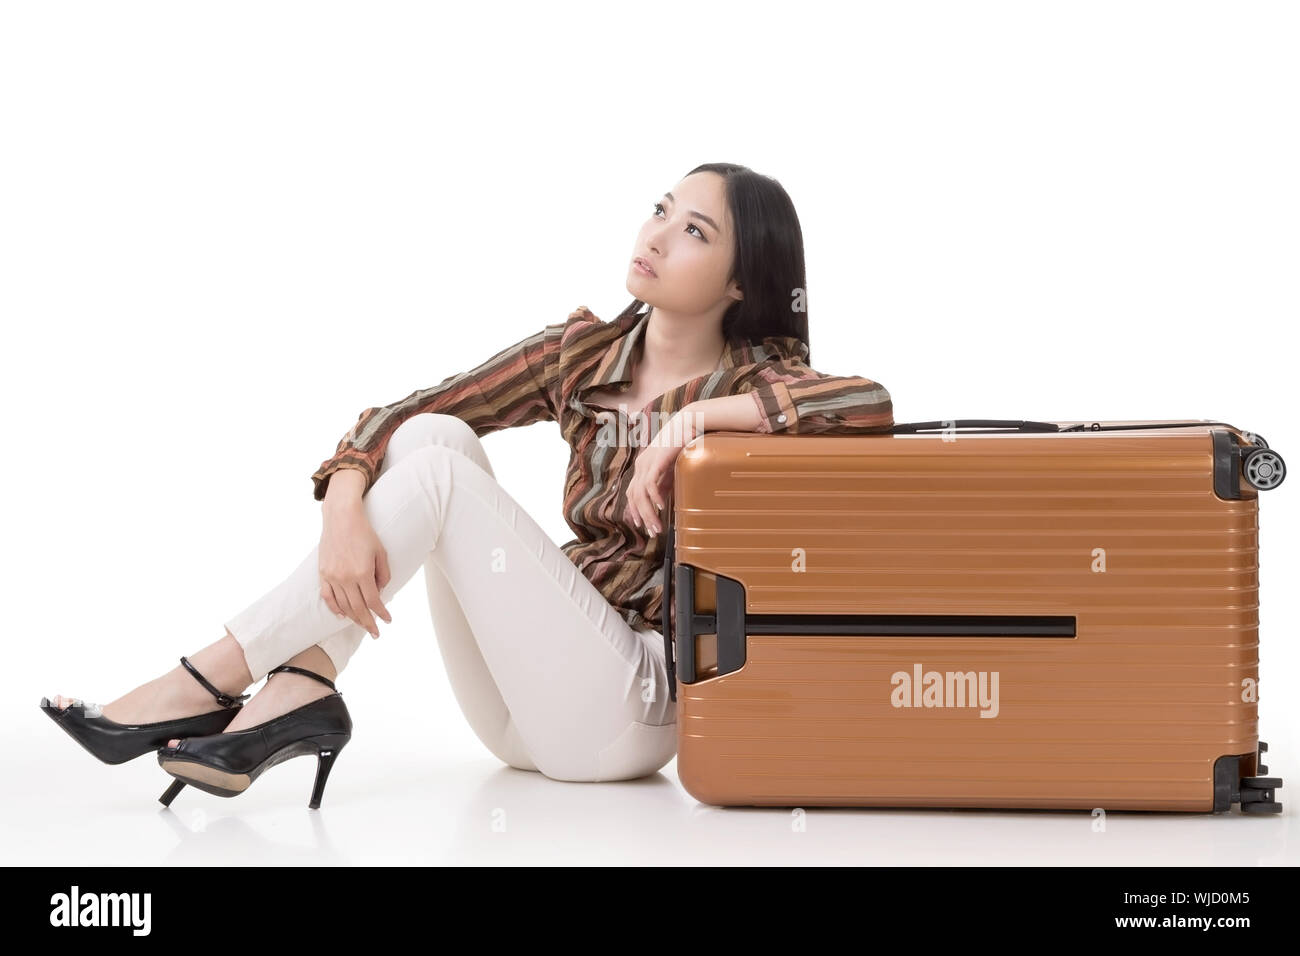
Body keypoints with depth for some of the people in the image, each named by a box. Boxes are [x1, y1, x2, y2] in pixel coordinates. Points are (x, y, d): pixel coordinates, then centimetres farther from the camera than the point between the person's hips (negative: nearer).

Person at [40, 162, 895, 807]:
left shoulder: (752, 381, -5)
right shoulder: (585, 351, 7)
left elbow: (873, 406, -27)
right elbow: (395, 418, 1)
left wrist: (698, 415, -27)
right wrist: (345, 510, -19)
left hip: (636, 708, -5)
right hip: (525, 721, 5)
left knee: (437, 467, -18)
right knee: (433, 433, -10)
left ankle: (215, 682, -17)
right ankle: (301, 690, -22)